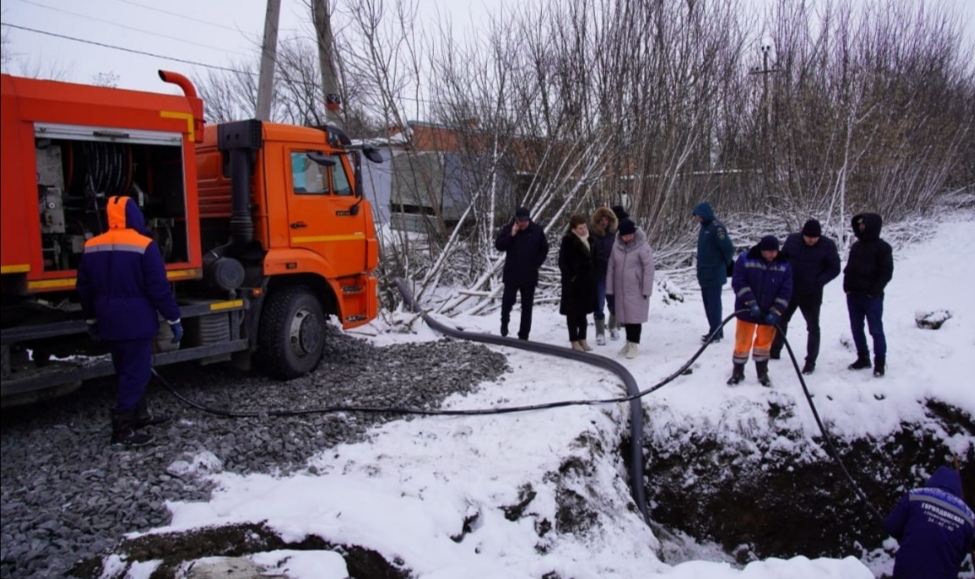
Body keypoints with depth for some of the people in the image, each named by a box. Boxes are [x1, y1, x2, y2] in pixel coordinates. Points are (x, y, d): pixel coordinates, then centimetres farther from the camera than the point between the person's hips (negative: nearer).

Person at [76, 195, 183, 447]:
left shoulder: (91, 247, 6)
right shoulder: (144, 246, -14)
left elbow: (84, 289, 13)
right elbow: (159, 288, -15)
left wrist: (91, 320, 25)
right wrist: (174, 320, -7)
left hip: (109, 323, 7)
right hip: (137, 322, -7)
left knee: (128, 371, 20)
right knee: (135, 373, -1)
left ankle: (139, 414, 33)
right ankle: (122, 429, -2)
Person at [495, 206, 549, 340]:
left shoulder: (537, 230, -2)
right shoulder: (508, 229, -4)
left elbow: (544, 249, 6)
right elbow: (499, 246, -10)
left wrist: (536, 264, -4)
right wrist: (511, 235, -20)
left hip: (529, 275, 1)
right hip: (511, 274, -1)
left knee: (527, 305, 6)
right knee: (508, 301, 1)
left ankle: (524, 334, 14)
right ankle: (504, 322, 30)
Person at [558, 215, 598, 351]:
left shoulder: (588, 239, 9)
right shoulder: (568, 240, -11)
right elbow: (562, 262, -12)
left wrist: (593, 276, 9)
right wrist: (571, 277, -16)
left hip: (587, 281, 7)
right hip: (573, 283, -7)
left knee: (583, 310, 14)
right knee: (573, 312, 2)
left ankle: (582, 338, 23)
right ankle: (574, 340, 10)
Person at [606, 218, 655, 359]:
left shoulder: (643, 247, -13)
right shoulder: (616, 247, 2)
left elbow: (648, 269, -12)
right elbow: (611, 268, 6)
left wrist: (646, 290, -14)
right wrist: (609, 288, 5)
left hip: (636, 290, -5)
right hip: (621, 289, 5)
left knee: (635, 316, -1)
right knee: (625, 315, 13)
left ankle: (634, 344, 10)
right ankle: (629, 342, 26)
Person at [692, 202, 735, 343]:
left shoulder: (717, 227, -17)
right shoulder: (705, 227, 12)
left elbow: (728, 248, -20)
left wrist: (725, 264, -4)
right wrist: (701, 267, 15)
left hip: (714, 273, -9)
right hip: (704, 272, 9)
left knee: (713, 303, -6)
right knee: (708, 302, 14)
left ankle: (715, 333, -1)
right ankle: (716, 330, 24)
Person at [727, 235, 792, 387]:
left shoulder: (784, 265, -5)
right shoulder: (745, 259, -12)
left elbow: (785, 291, -5)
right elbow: (738, 282, -13)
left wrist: (775, 311, -14)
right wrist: (751, 302, -21)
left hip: (770, 313, 2)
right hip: (747, 310, -2)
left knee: (764, 343, 14)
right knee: (743, 342, 6)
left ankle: (762, 373, 30)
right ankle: (737, 372, 22)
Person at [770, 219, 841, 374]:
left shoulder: (827, 245, -12)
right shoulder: (792, 240, -5)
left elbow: (834, 268, -7)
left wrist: (818, 281, -19)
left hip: (811, 294, -3)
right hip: (789, 290, 3)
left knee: (812, 327, 3)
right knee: (781, 320, 15)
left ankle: (810, 361, 12)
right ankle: (774, 351, 33)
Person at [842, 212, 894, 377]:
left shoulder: (882, 247, -6)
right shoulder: (856, 245, 12)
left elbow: (886, 272, -8)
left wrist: (875, 291, -14)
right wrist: (847, 286, 5)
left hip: (872, 297, -6)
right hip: (853, 295, 6)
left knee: (876, 330, -2)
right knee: (856, 328, 11)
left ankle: (880, 362, 5)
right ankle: (863, 358, 22)